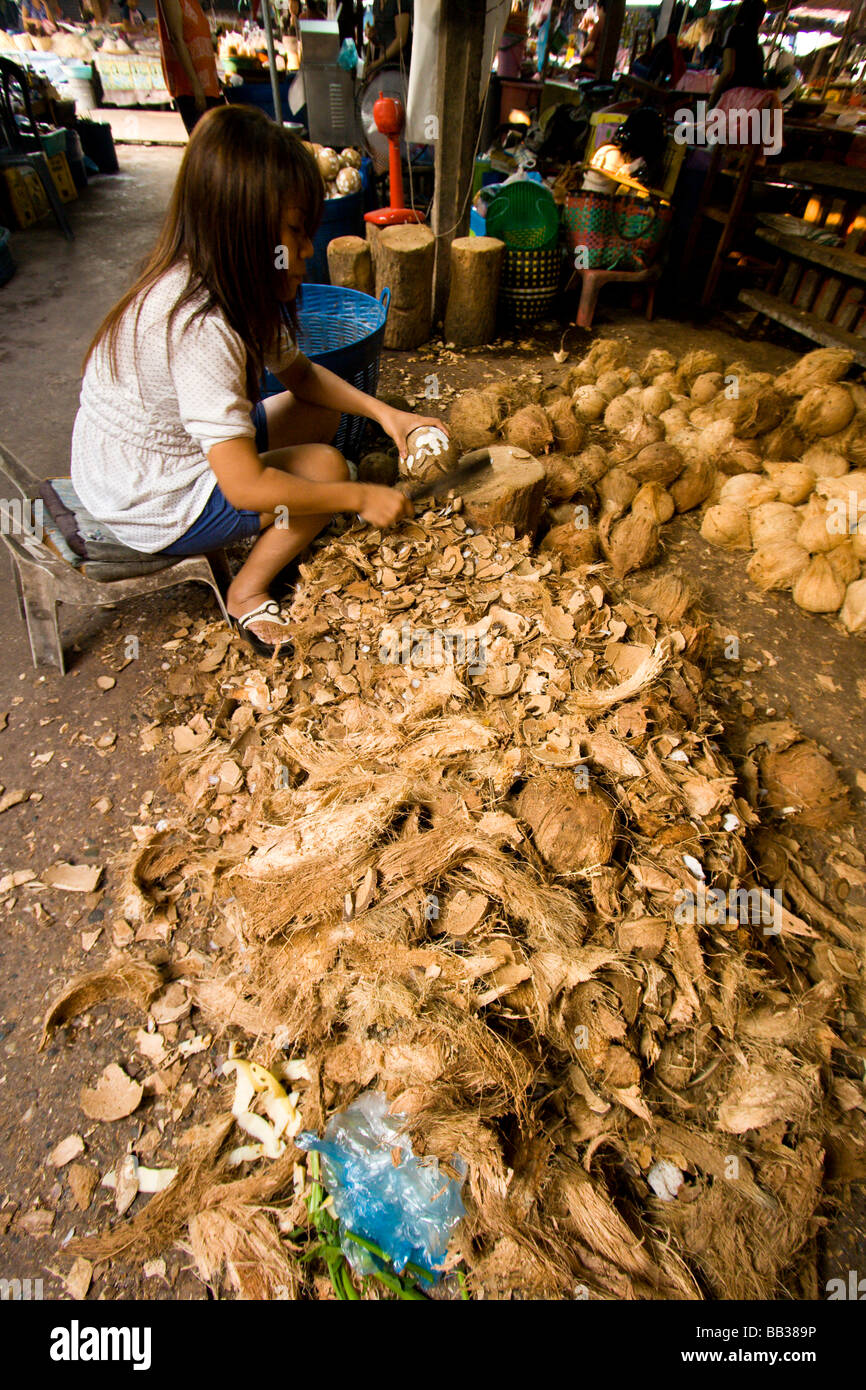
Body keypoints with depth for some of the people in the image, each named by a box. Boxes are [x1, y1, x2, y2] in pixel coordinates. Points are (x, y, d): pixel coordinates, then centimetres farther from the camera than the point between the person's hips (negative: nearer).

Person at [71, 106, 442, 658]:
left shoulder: (228, 281, -5)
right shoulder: (201, 328, -33)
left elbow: (299, 371, 7)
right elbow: (246, 485, -32)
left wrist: (383, 411, -6)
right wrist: (360, 497, -23)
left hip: (179, 449, 9)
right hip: (152, 507, -9)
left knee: (322, 415, 6)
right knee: (326, 465, -13)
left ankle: (268, 537, 10)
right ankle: (247, 594, 0)